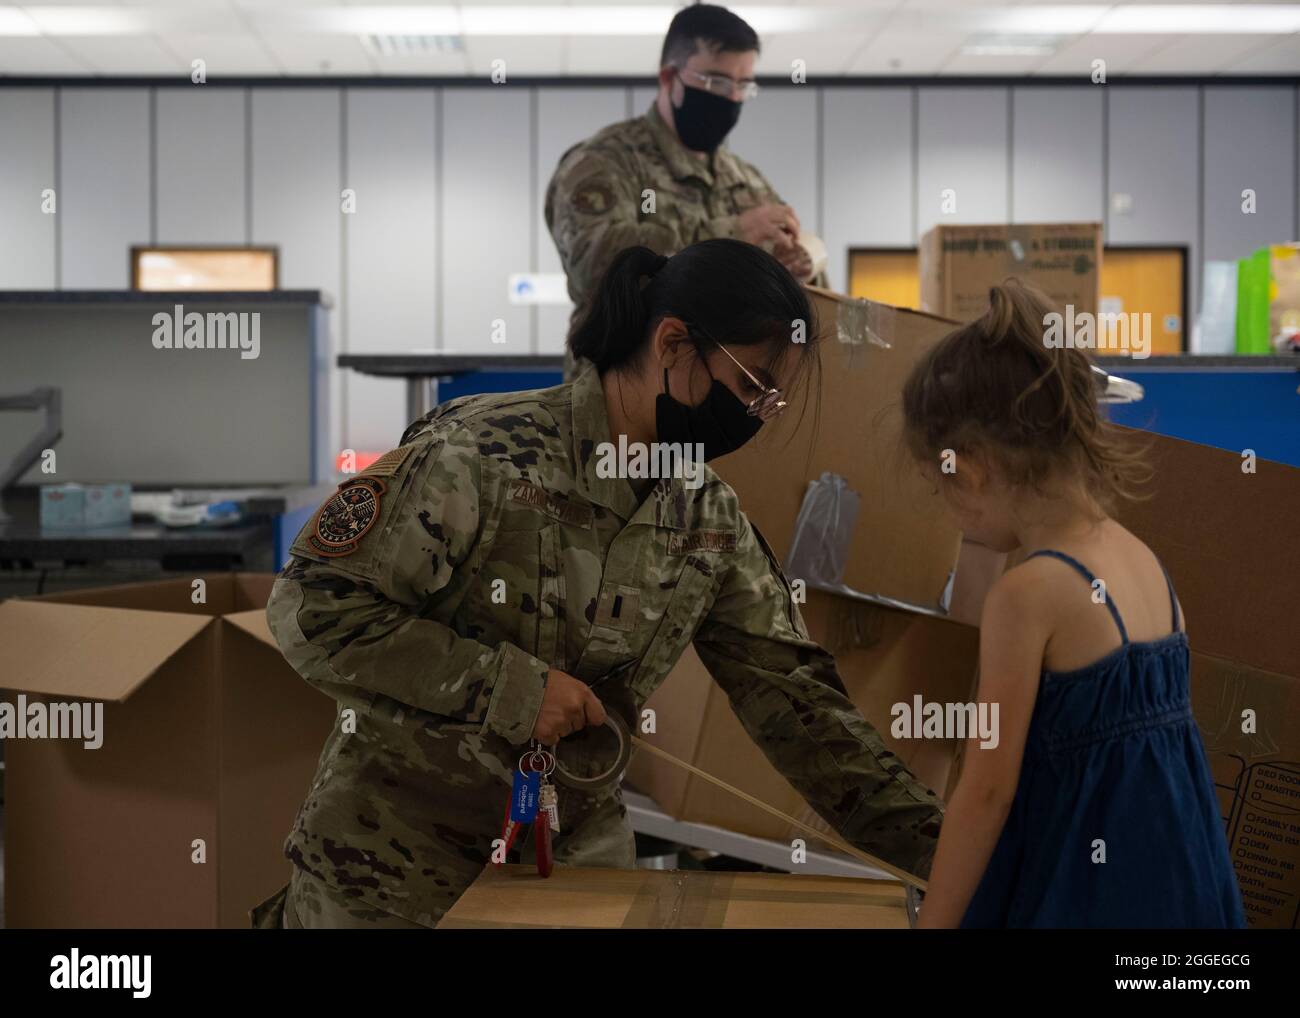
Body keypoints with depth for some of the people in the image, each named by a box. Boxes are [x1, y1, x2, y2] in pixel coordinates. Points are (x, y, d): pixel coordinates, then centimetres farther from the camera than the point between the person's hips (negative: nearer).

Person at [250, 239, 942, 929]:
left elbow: (793, 696, -1)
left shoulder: (713, 522, 0)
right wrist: (511, 686, -25)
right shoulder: (481, 455, -18)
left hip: (577, 849, 5)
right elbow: (311, 607, -20)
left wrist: (933, 843, -9)